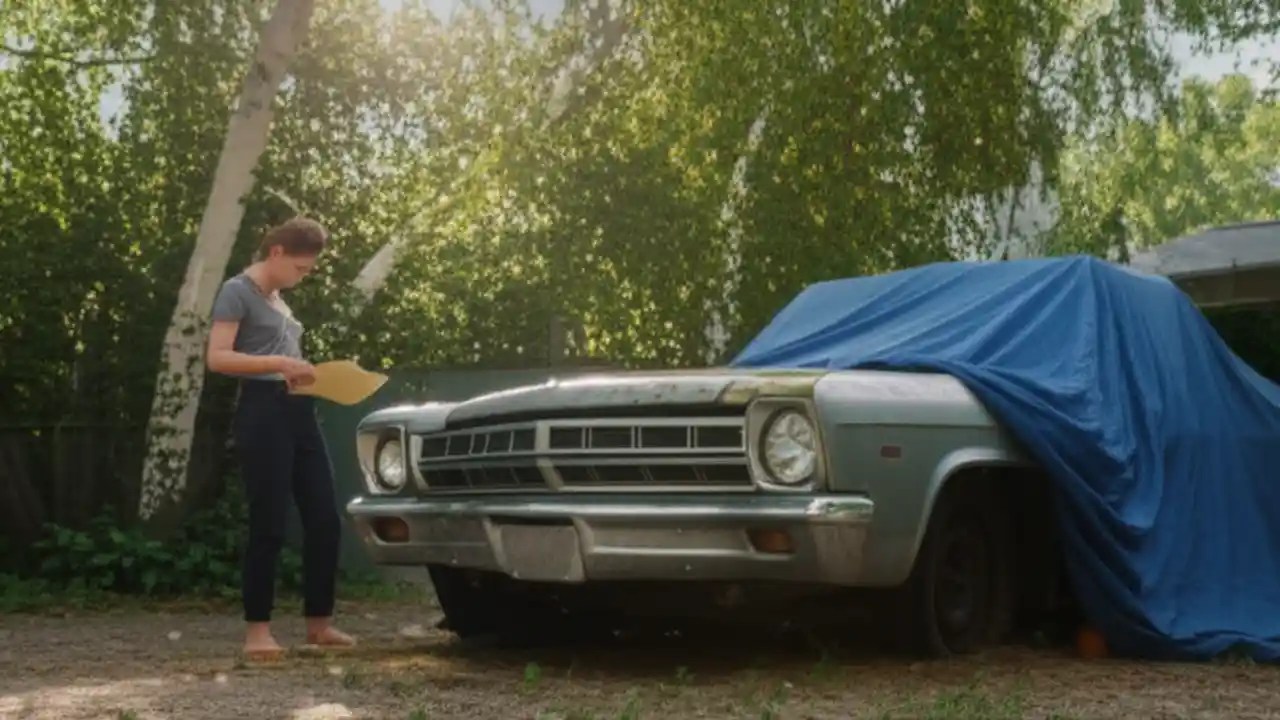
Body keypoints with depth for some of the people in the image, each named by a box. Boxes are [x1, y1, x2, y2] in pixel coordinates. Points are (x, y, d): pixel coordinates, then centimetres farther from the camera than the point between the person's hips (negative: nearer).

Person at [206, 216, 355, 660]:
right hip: (263, 412, -9)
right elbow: (217, 358, -14)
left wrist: (303, 371, 12)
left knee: (324, 519, 5)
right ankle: (257, 630, -1)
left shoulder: (278, 299, 23)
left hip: (299, 412, 9)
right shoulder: (238, 291, -3)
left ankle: (319, 623, 13)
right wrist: (280, 364, -23)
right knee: (268, 525, -8)